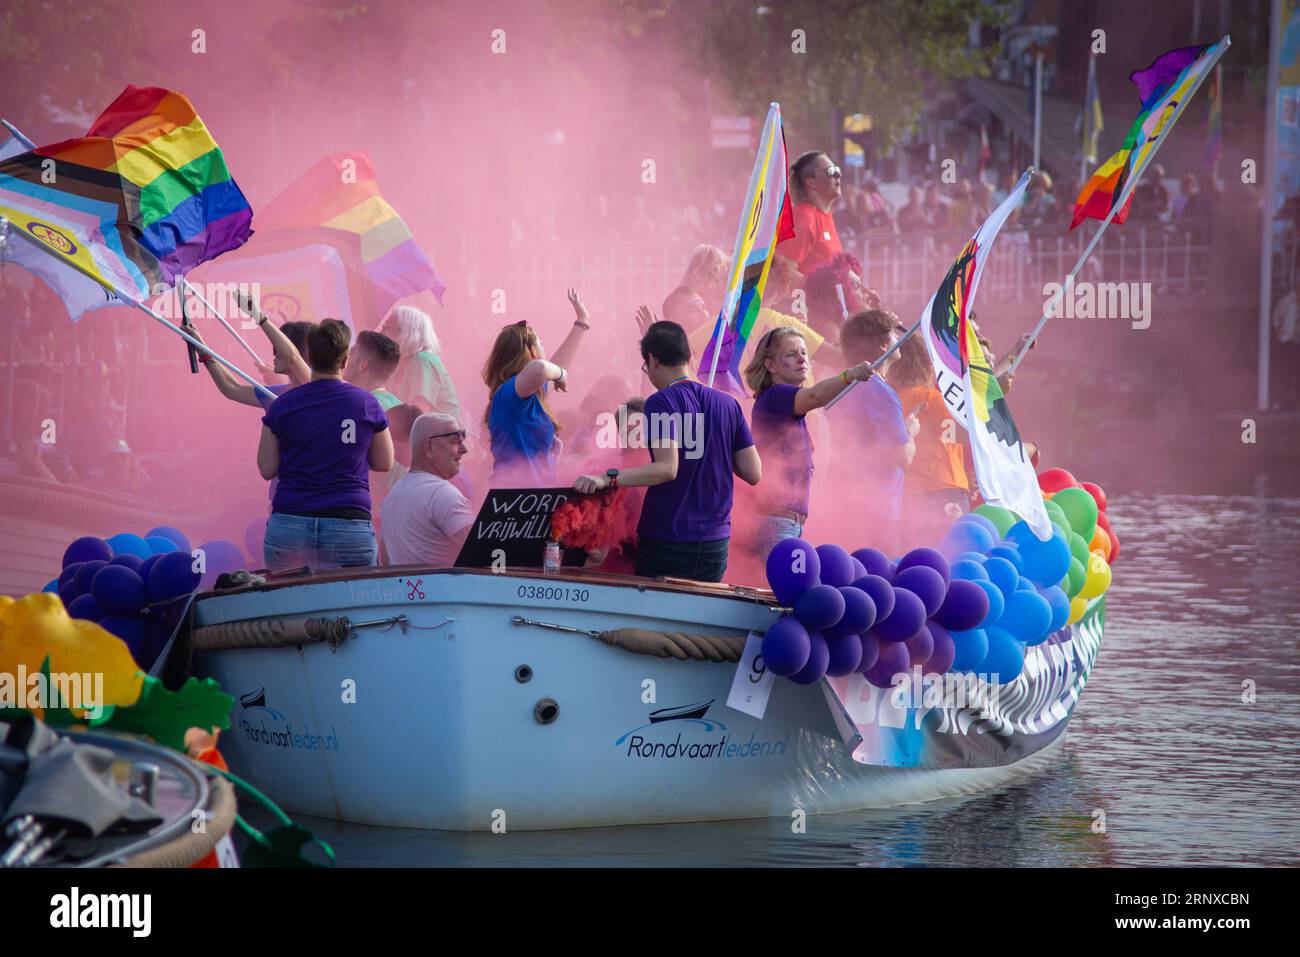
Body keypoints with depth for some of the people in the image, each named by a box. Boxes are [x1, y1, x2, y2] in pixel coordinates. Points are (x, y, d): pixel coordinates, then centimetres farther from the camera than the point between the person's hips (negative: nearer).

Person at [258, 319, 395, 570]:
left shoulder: (282, 405, 3)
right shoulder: (367, 404, 2)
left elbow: (267, 469, 6)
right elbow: (384, 463, 13)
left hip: (289, 526, 1)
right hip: (349, 527, -1)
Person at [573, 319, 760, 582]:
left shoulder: (661, 402, -10)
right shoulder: (728, 404, 7)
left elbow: (667, 468, -23)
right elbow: (753, 473, 5)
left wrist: (608, 479, -29)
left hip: (666, 543, -5)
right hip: (716, 545, 5)